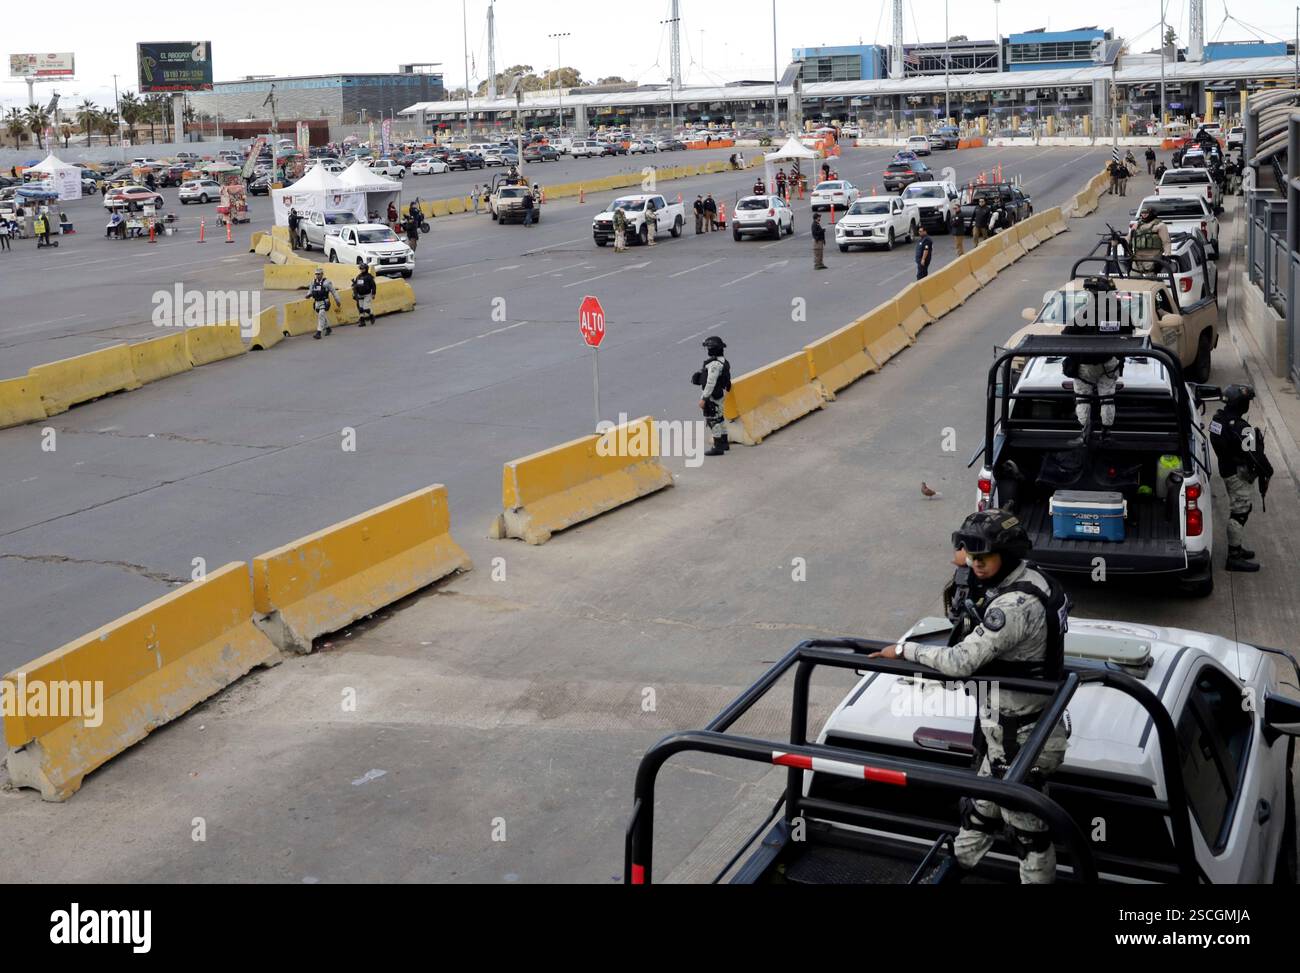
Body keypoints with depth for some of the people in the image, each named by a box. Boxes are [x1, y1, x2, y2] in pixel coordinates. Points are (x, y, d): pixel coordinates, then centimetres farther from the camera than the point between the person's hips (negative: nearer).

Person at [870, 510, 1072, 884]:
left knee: (1025, 826, 8)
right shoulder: (1031, 576, 1)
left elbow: (961, 662, -29)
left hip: (1017, 739, -10)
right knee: (982, 807, 26)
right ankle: (958, 867, 44)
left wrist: (905, 649, -18)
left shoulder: (1014, 605, -30)